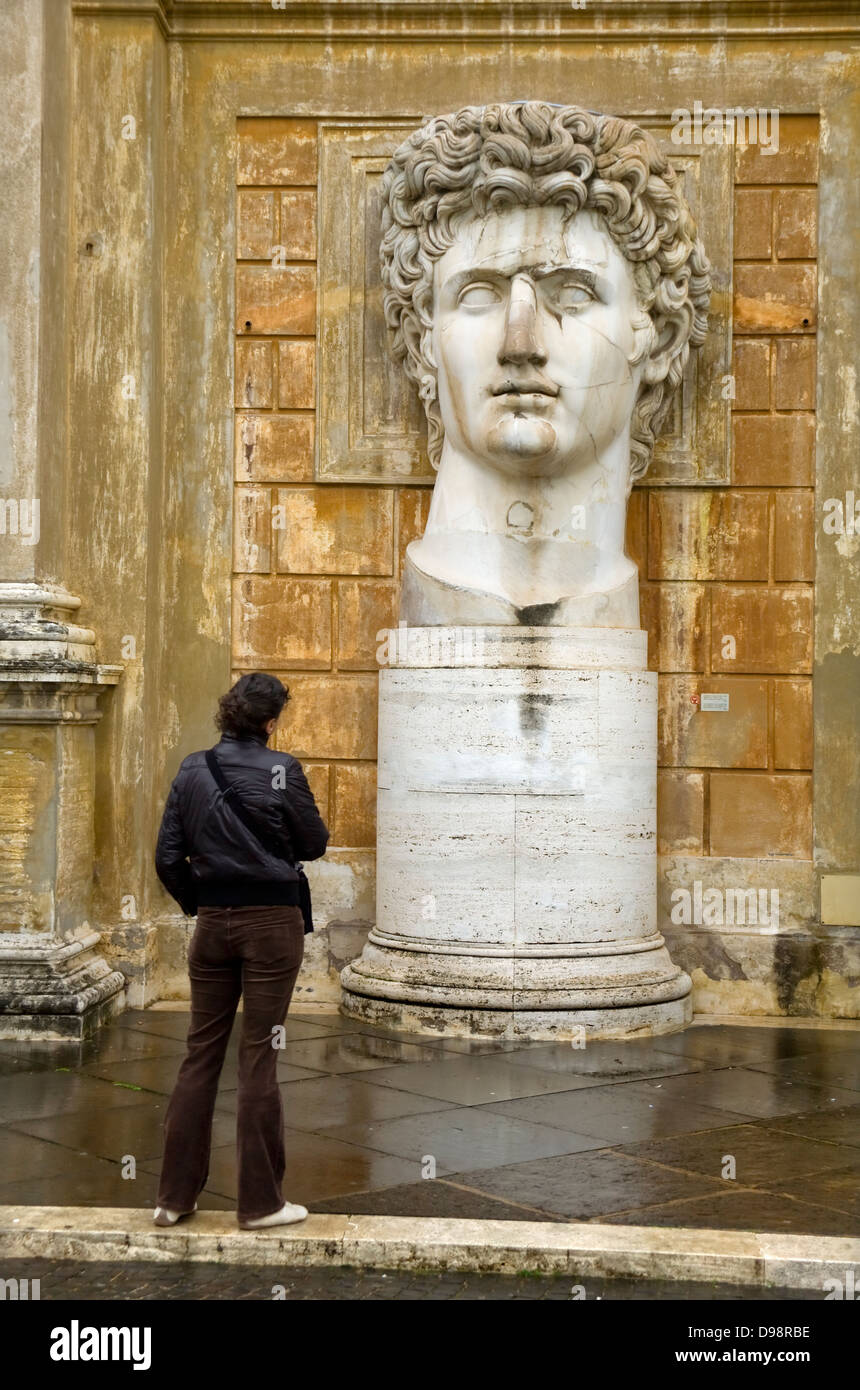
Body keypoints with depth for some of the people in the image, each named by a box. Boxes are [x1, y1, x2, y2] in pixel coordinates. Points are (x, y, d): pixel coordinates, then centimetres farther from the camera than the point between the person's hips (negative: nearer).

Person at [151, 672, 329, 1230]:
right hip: (273, 921, -4)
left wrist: (197, 904, 15)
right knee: (259, 1055, 1)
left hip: (213, 924, 4)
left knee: (201, 1052, 11)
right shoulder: (280, 769, -10)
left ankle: (176, 1195, 15)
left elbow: (169, 857, 3)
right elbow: (314, 844, -2)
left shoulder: (193, 770, 3)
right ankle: (260, 1200, 8)